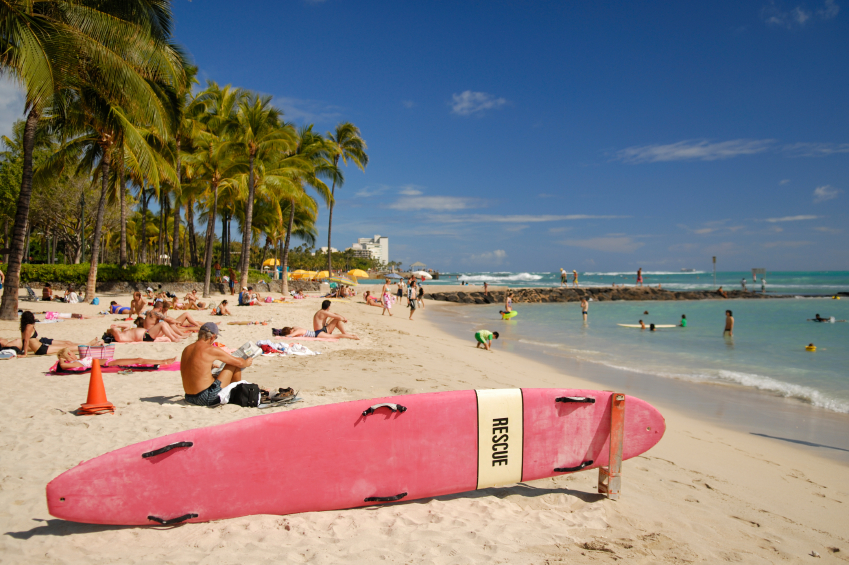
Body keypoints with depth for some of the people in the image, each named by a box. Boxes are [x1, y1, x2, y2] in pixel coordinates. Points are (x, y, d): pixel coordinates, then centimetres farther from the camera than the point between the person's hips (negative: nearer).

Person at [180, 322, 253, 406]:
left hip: (189, 399, 8)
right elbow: (239, 363, -2)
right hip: (208, 399, -8)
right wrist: (246, 363, 21)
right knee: (234, 365, 5)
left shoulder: (186, 349, 7)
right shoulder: (211, 350, -13)